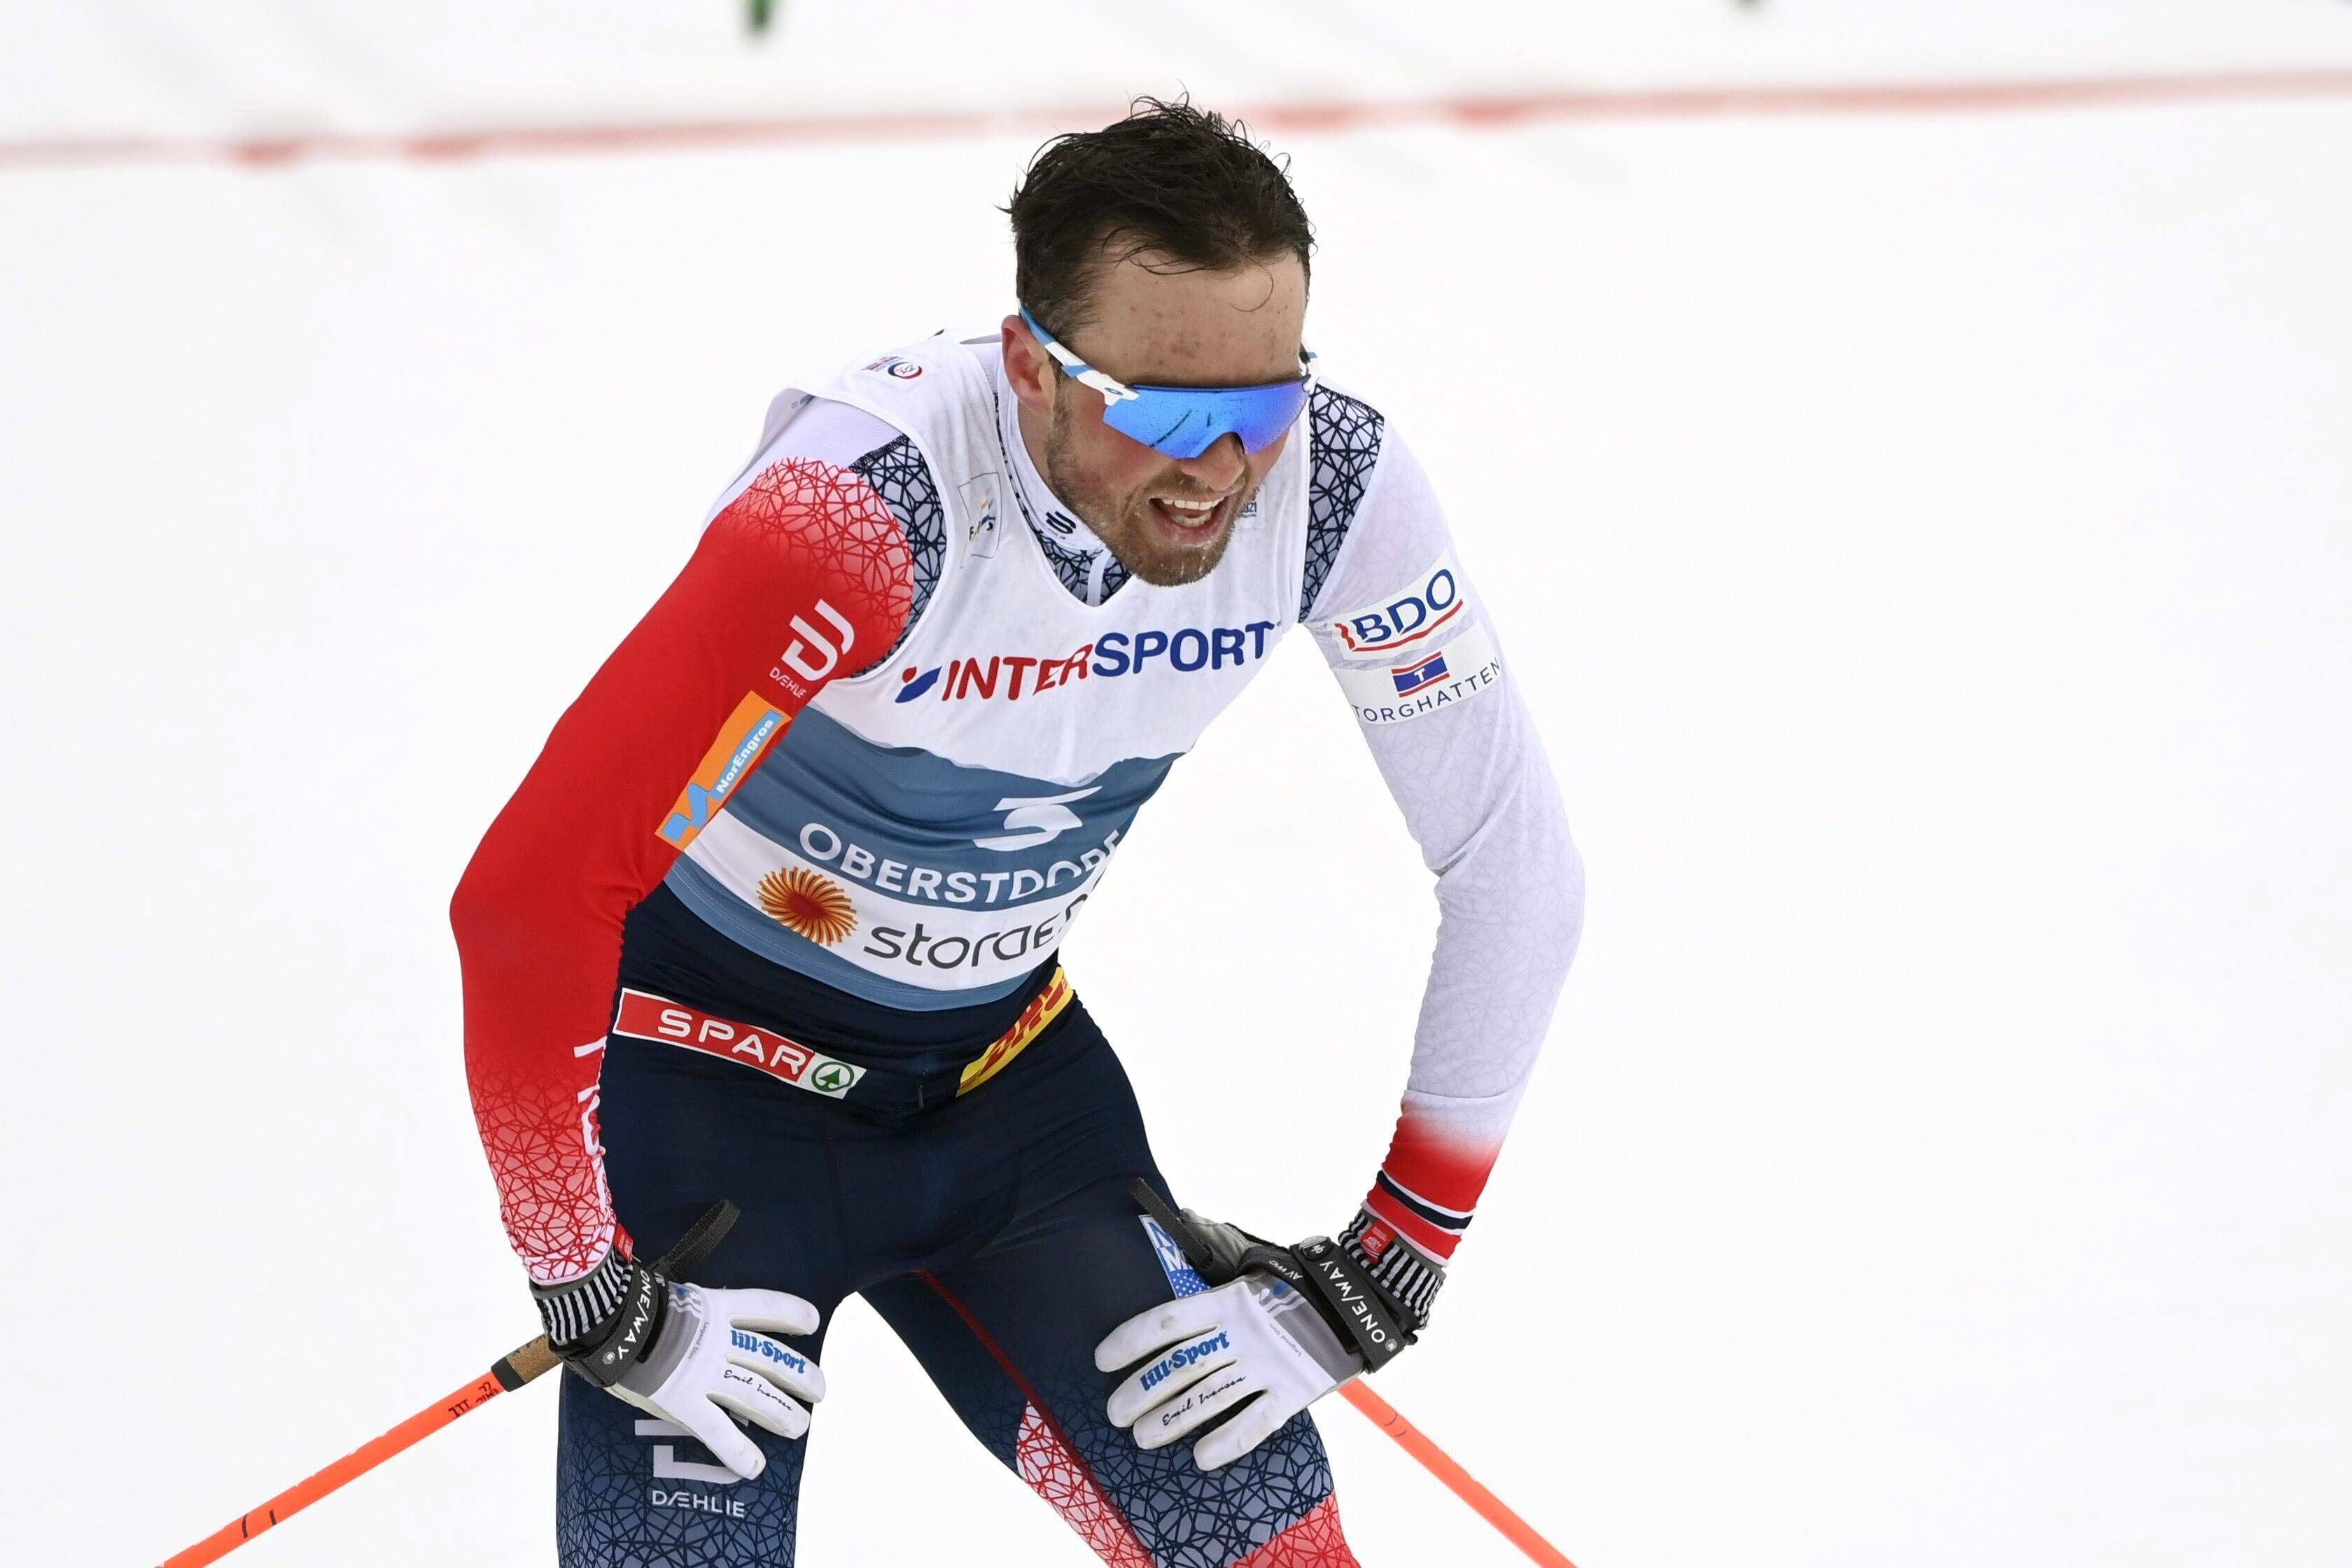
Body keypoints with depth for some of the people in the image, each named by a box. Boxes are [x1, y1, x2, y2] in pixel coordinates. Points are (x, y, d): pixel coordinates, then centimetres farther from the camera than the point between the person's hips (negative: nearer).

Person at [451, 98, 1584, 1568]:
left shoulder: (1337, 486, -19)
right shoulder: (864, 508, -34)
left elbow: (1517, 866, -6)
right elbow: (523, 898, -33)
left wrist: (1394, 1267, -5)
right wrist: (592, 1298, -24)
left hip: (1003, 1056, 5)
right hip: (718, 1057, -4)